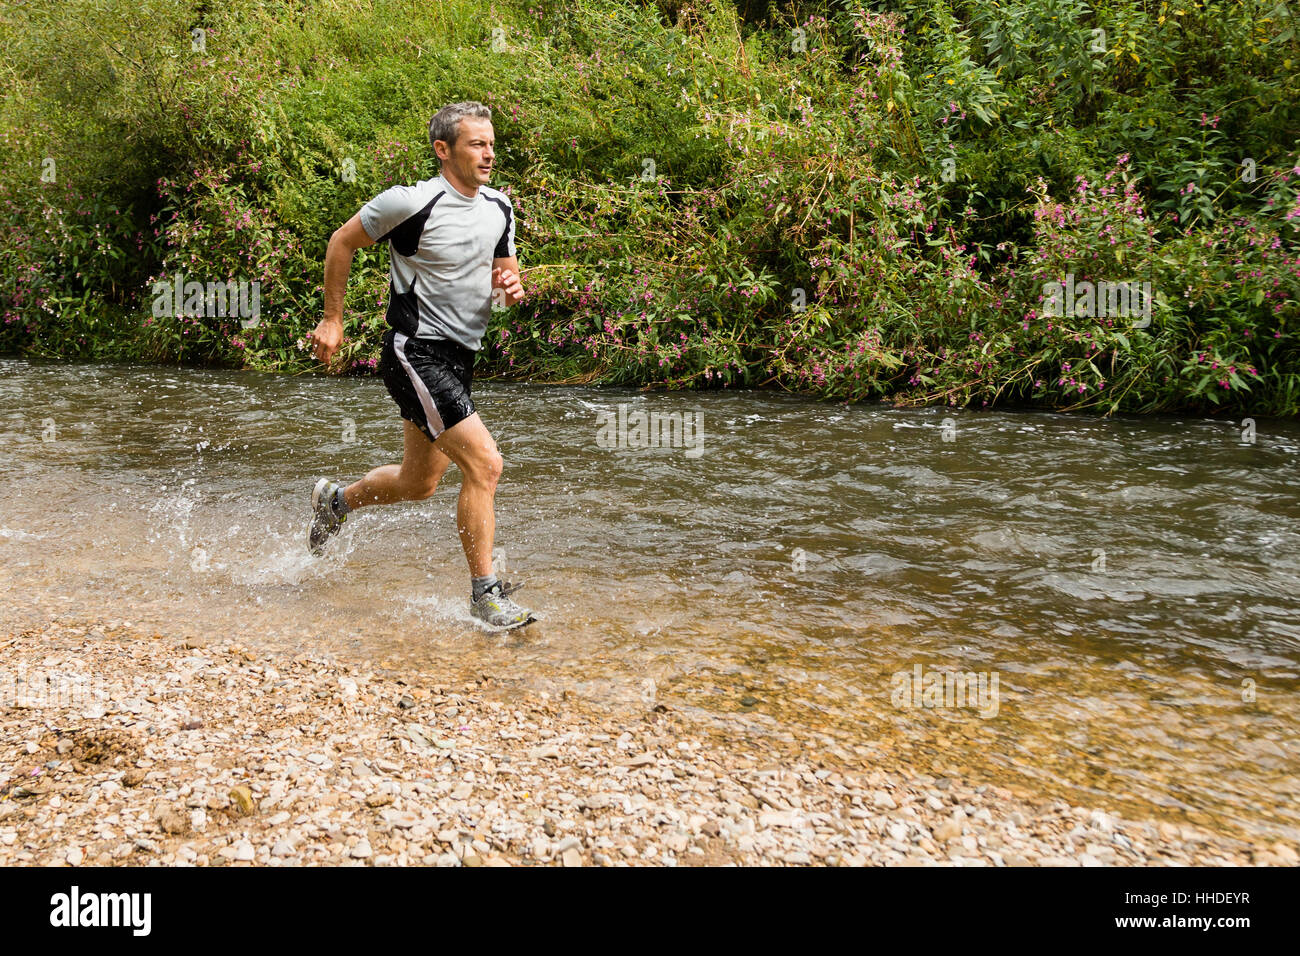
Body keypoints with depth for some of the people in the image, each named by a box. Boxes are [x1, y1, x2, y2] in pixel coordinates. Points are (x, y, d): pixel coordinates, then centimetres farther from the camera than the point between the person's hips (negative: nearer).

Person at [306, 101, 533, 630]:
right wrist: (332, 320, 1)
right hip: (415, 353, -8)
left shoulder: (499, 207, 7)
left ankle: (335, 500, 47)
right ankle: (485, 594, -6)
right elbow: (342, 242, -2)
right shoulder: (411, 202, -14)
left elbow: (506, 267, 20)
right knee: (484, 464, -17)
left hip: (458, 357, 8)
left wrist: (510, 285, -5)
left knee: (419, 483, 19)